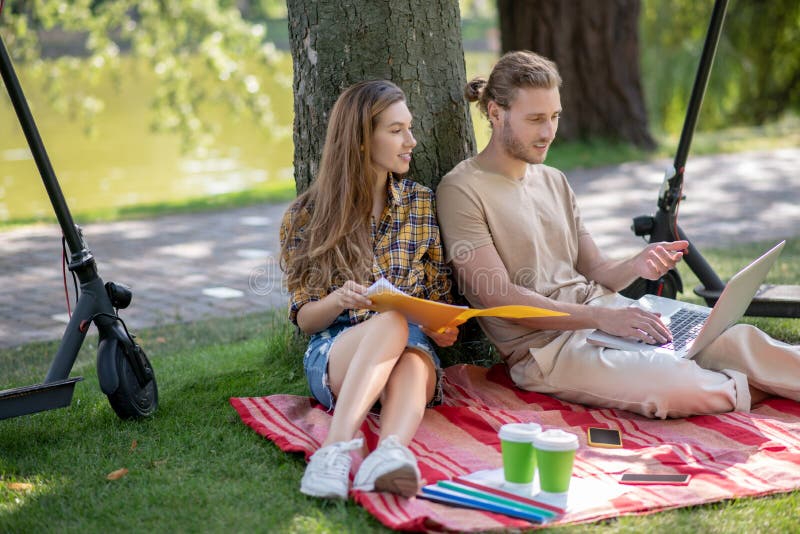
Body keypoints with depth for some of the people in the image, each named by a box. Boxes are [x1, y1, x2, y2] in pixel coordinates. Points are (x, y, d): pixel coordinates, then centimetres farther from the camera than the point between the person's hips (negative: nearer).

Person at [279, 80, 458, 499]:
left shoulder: (423, 204, 13)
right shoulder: (308, 215, 5)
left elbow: (440, 296, 16)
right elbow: (304, 318, 5)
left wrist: (441, 327, -8)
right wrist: (339, 300, -18)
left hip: (410, 348, 2)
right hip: (334, 353, -2)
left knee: (414, 363, -37)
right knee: (392, 320, -37)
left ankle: (390, 454, -65)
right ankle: (340, 448, -58)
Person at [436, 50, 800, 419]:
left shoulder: (554, 181, 18)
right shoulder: (461, 191, -7)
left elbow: (596, 271, 17)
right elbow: (500, 298, -15)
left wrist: (635, 266, -8)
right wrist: (600, 317, -23)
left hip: (603, 310, 7)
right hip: (546, 347, -7)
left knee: (737, 339, -14)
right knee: (680, 386, -28)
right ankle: (756, 389, -3)